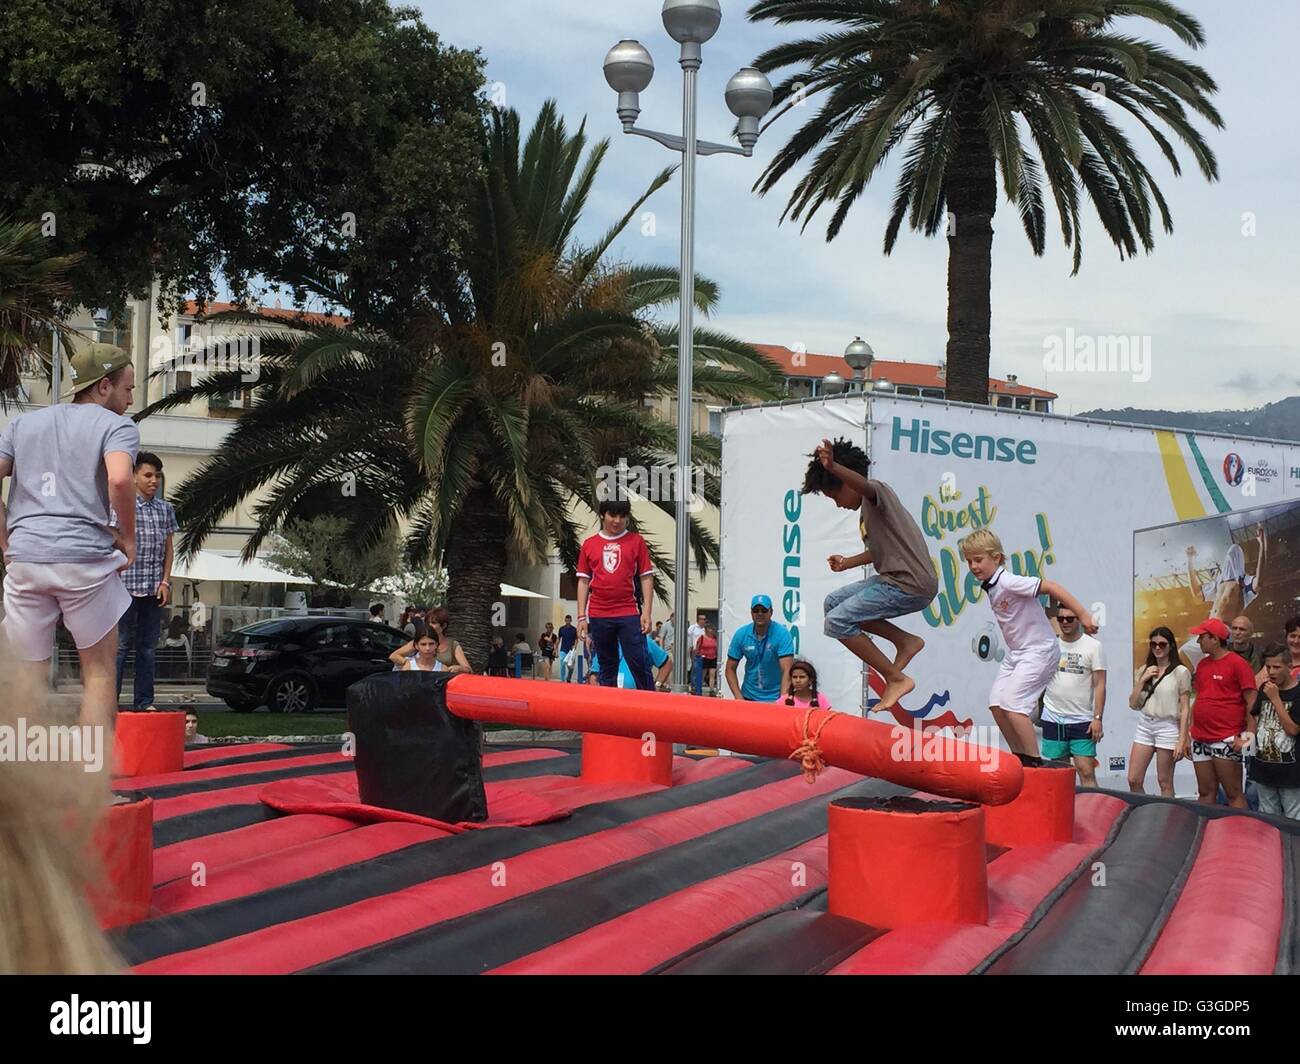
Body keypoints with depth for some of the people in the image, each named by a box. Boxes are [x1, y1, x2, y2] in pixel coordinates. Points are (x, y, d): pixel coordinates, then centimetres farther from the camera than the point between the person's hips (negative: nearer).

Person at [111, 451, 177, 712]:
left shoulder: (165, 509, 11)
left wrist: (165, 582, 4)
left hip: (154, 589, 5)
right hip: (127, 586, -5)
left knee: (149, 647, 8)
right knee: (121, 644, -5)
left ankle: (144, 702, 13)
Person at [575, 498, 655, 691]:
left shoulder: (636, 541, 4)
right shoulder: (589, 544, 9)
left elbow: (646, 578, 3)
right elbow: (583, 581, 11)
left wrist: (646, 612, -6)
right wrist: (581, 617, 5)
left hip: (629, 615, -2)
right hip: (598, 616, 2)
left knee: (639, 664, -8)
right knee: (607, 668, 8)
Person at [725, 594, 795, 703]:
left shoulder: (782, 634, -13)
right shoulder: (741, 634, -4)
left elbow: (787, 670, -21)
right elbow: (731, 669, 1)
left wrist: (783, 699, -32)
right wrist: (739, 698, -11)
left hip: (775, 698, -3)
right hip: (749, 697, 3)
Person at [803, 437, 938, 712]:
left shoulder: (877, 491, -9)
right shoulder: (866, 509, 20)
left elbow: (863, 485, -36)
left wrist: (833, 468, -54)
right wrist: (848, 563, 28)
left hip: (912, 586, -11)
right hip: (895, 579, 11)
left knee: (837, 621, -12)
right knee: (833, 603, 17)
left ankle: (896, 678, -6)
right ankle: (905, 641, 11)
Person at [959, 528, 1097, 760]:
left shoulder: (1009, 582, -22)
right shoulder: (989, 587, 5)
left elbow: (1050, 587, -25)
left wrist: (1082, 615, -25)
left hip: (1039, 650, -9)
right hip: (1016, 652, 9)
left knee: (1012, 703, -17)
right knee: (996, 702, 4)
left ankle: (1034, 759, -8)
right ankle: (1019, 756, 14)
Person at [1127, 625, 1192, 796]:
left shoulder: (1181, 672, -3)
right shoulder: (1144, 670, 11)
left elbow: (1185, 709, -5)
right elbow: (1133, 704, 8)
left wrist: (1182, 740, -11)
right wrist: (1143, 679, -4)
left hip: (1168, 726, -5)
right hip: (1144, 725, 5)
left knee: (1165, 782, 2)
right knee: (1133, 780, 1)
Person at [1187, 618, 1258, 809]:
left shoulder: (1237, 663, -7)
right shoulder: (1203, 664, 15)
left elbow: (1252, 702, -10)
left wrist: (1248, 734, -17)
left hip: (1225, 740, -7)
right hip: (1200, 739, 7)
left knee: (1233, 794, -5)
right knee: (1206, 793, 10)